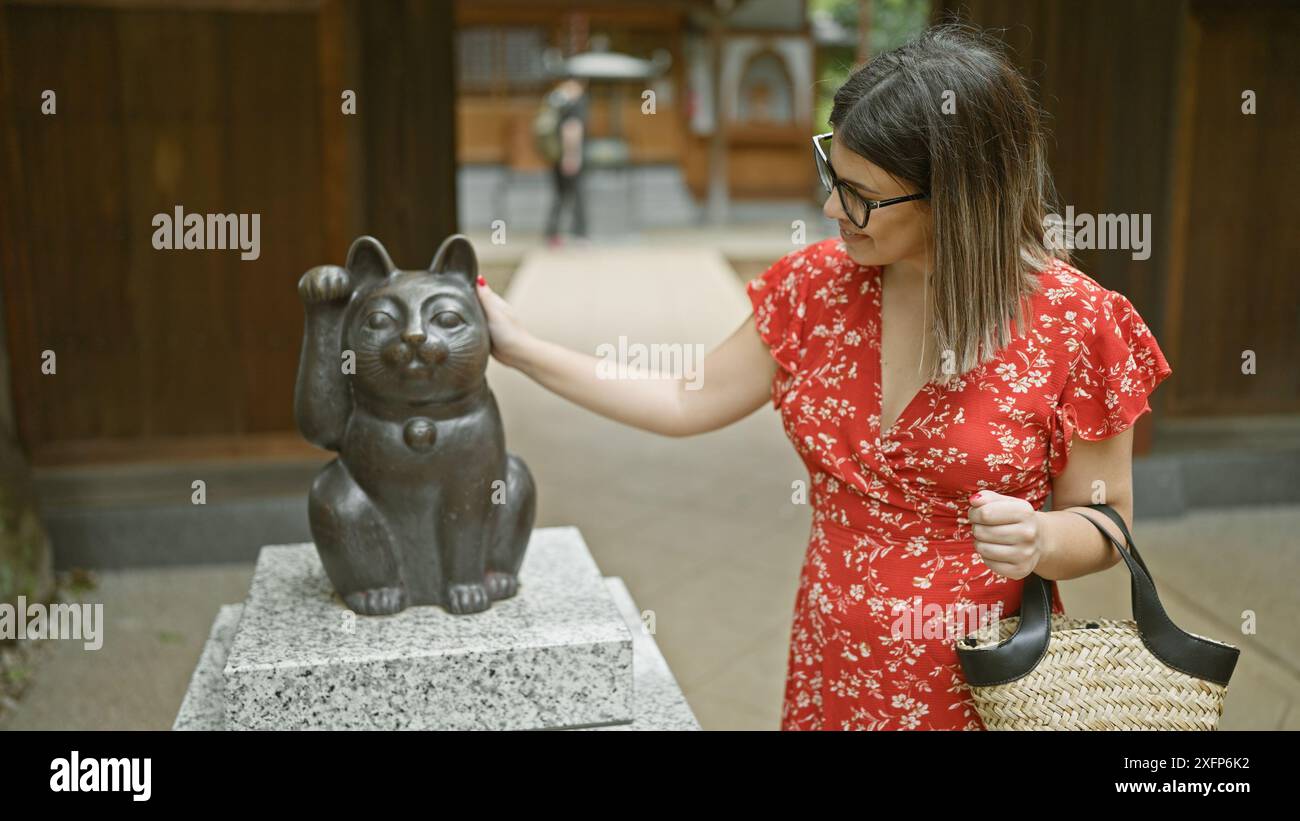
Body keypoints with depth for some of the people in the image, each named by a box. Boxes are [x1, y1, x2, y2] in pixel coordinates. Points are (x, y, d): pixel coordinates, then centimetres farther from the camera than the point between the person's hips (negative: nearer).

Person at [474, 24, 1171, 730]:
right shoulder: (818, 285, -4)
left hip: (983, 690, -3)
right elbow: (689, 403, 4)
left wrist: (1040, 540, -27)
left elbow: (1105, 524, -5)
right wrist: (520, 348, 2)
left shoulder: (1073, 322, -15)